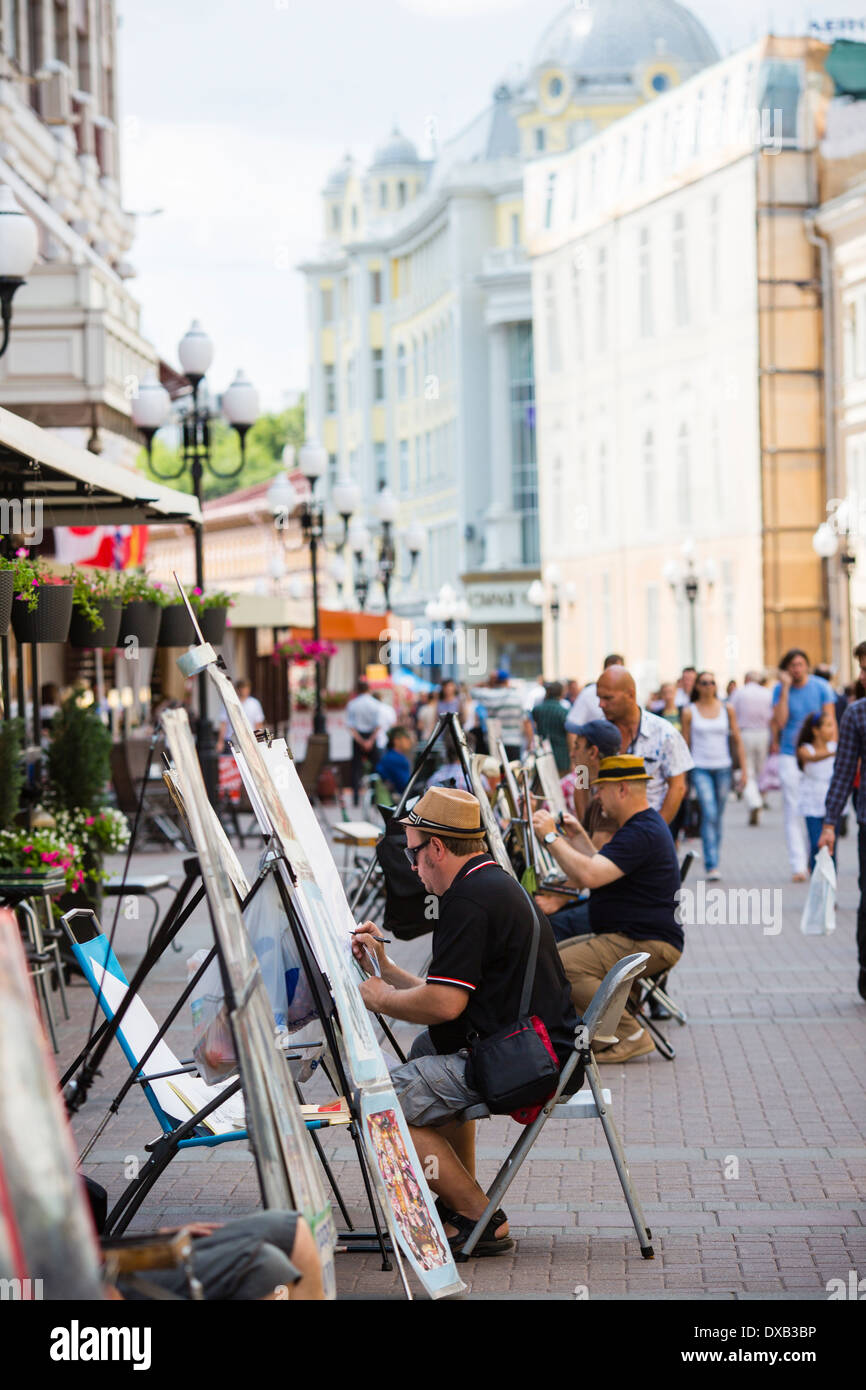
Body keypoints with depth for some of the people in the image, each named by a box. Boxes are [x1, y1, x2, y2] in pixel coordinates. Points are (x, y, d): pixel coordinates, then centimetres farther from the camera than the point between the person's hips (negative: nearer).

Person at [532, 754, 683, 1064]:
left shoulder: (642, 833, -19)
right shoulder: (643, 824, 17)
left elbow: (589, 875, -30)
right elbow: (600, 870, 26)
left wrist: (551, 837, -20)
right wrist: (572, 839, 21)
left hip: (649, 945, -11)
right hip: (629, 937, 11)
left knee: (562, 966, -26)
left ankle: (631, 1036, -18)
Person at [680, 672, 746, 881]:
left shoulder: (727, 709, 6)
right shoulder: (689, 711, 1)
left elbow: (737, 740, 9)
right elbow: (685, 743, 4)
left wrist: (743, 769, 4)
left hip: (723, 768, 3)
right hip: (700, 768, -2)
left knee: (718, 817, 8)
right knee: (709, 814, -16)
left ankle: (712, 862, 22)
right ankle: (711, 865, -18)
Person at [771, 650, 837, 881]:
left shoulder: (821, 687, 1)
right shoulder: (780, 690, 2)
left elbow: (830, 721, 1)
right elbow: (780, 722, -10)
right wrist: (786, 689, -13)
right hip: (790, 756, 0)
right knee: (794, 813, -4)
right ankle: (798, 866, -5)